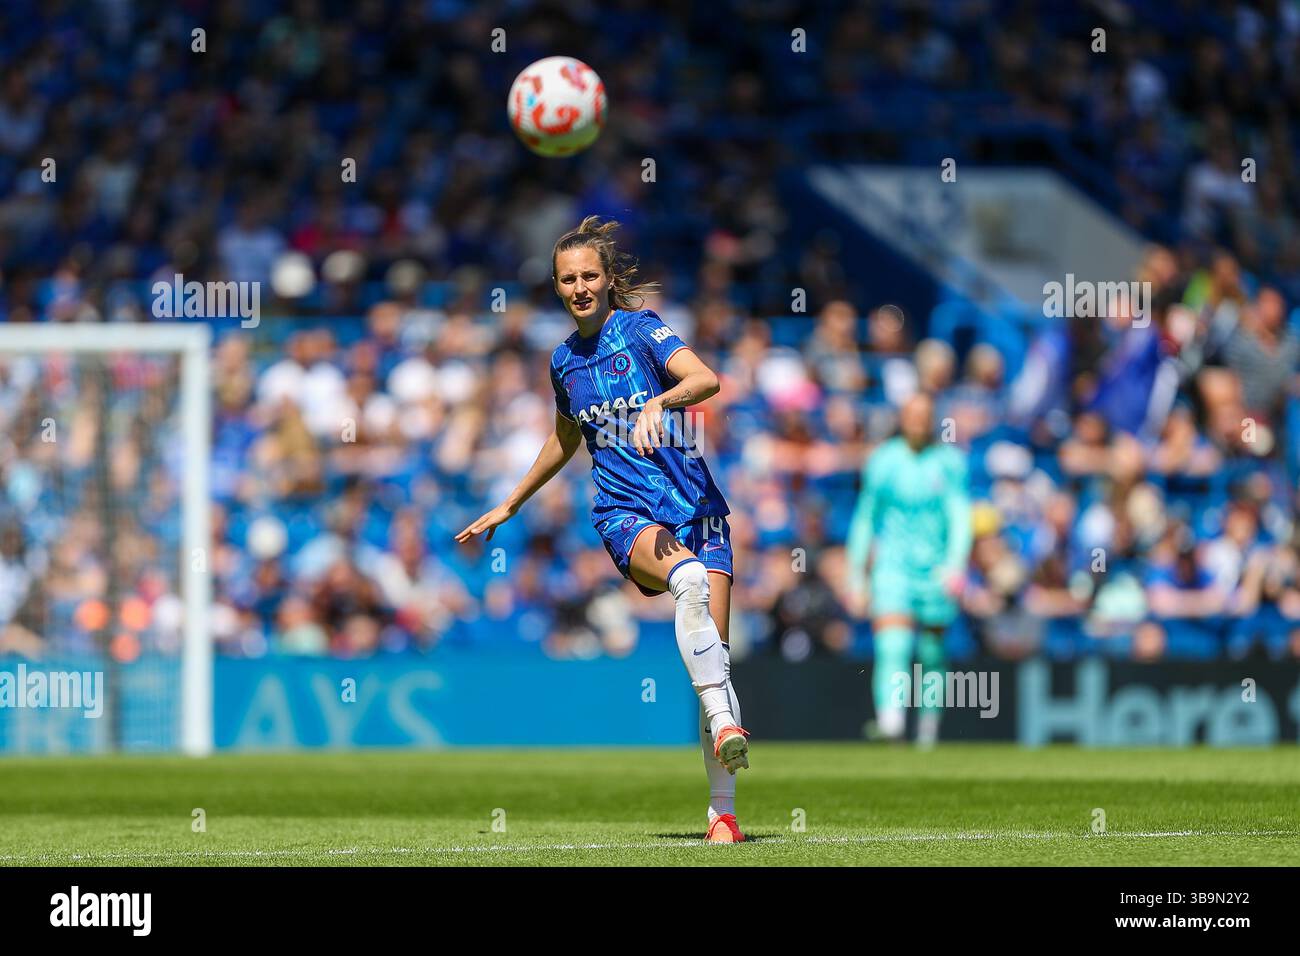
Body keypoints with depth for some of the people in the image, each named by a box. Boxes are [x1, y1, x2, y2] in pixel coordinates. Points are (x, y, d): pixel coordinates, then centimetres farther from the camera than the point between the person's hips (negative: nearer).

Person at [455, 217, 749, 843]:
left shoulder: (640, 329, 0)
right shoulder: (565, 361, 15)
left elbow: (706, 378, -17)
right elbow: (566, 439, 34)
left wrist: (657, 402, -36)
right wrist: (508, 507, 40)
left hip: (694, 506, -2)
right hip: (625, 515, 2)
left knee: (714, 648, -10)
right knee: (689, 576, -35)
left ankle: (723, 810, -4)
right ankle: (723, 720, -42)